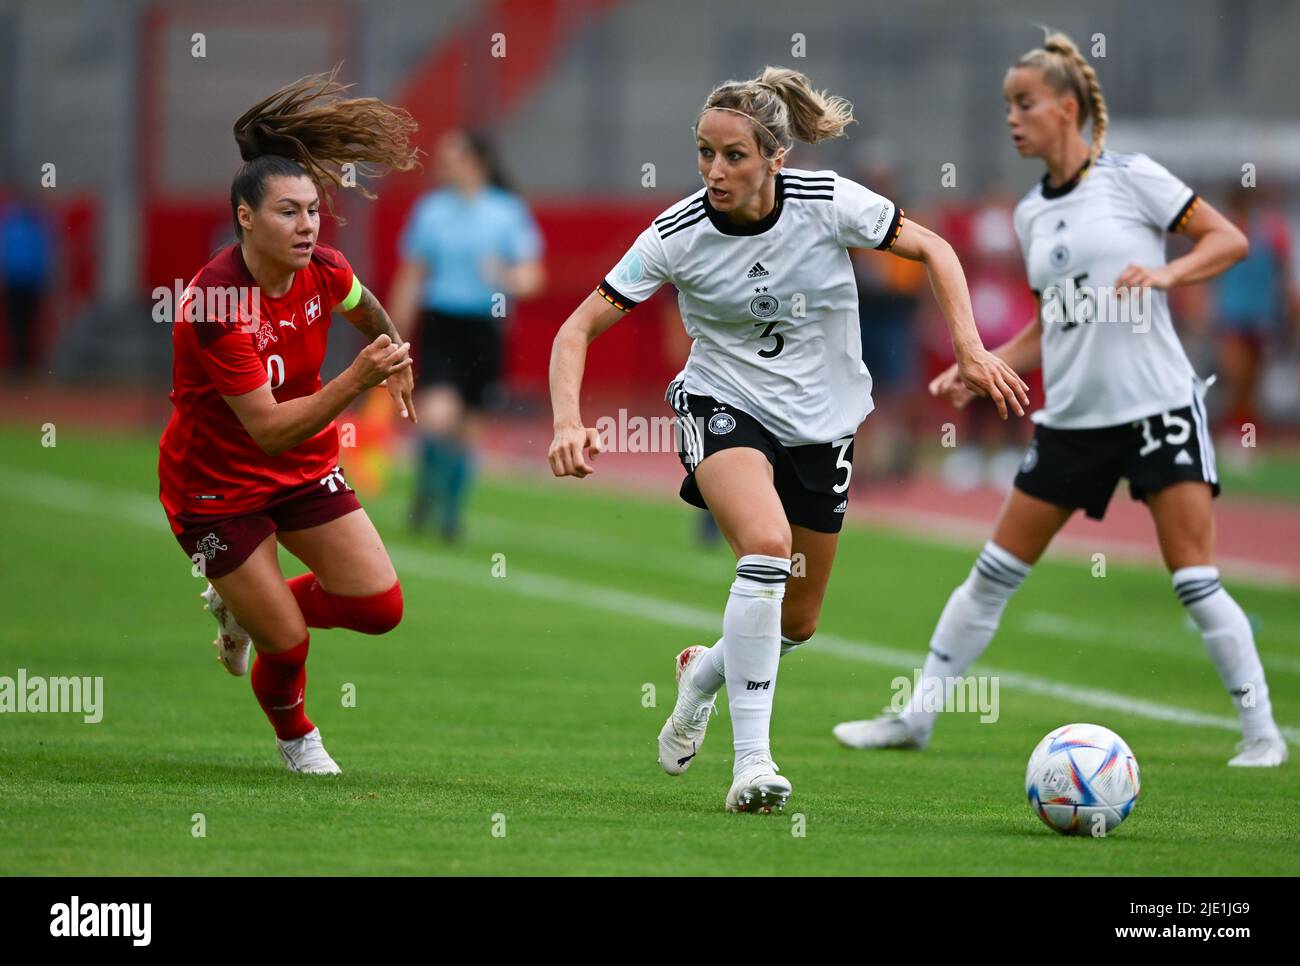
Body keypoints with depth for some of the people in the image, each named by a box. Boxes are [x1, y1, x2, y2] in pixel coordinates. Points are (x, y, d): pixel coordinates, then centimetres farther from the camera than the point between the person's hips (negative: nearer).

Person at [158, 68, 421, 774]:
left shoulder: (324, 272, -12)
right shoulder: (214, 305, -31)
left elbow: (365, 309, 16)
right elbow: (269, 430, -33)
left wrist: (396, 363, 27)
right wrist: (358, 378, -41)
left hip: (307, 470, 6)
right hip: (217, 488, -6)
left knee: (380, 605, -3)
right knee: (287, 642, -6)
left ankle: (242, 605, 25)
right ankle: (296, 737, 30)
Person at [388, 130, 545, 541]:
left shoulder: (509, 211, 0)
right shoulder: (430, 209, 4)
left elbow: (532, 277, 0)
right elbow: (410, 277, 11)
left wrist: (506, 276, -23)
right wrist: (396, 336, 11)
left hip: (485, 326, 0)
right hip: (440, 322, 0)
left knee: (469, 427, 7)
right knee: (438, 417, -19)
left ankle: (453, 509, 26)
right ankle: (426, 490, 8)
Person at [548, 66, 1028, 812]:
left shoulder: (828, 202, -17)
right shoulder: (677, 235, -18)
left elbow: (932, 249, -3)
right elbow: (580, 328, -14)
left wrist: (971, 349, -13)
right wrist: (569, 421, -30)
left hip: (823, 420, 3)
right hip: (725, 406, -3)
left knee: (798, 623, 11)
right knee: (767, 545, -33)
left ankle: (703, 673, 46)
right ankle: (752, 759, -27)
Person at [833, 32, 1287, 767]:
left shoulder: (1132, 178, -5)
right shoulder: (1032, 215, 12)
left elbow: (1230, 239, -4)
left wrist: (1167, 272, -20)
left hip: (1158, 406, -5)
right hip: (1071, 419, 6)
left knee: (1197, 583, -9)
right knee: (994, 574, 6)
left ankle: (1261, 729, 2)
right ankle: (917, 717, 14)